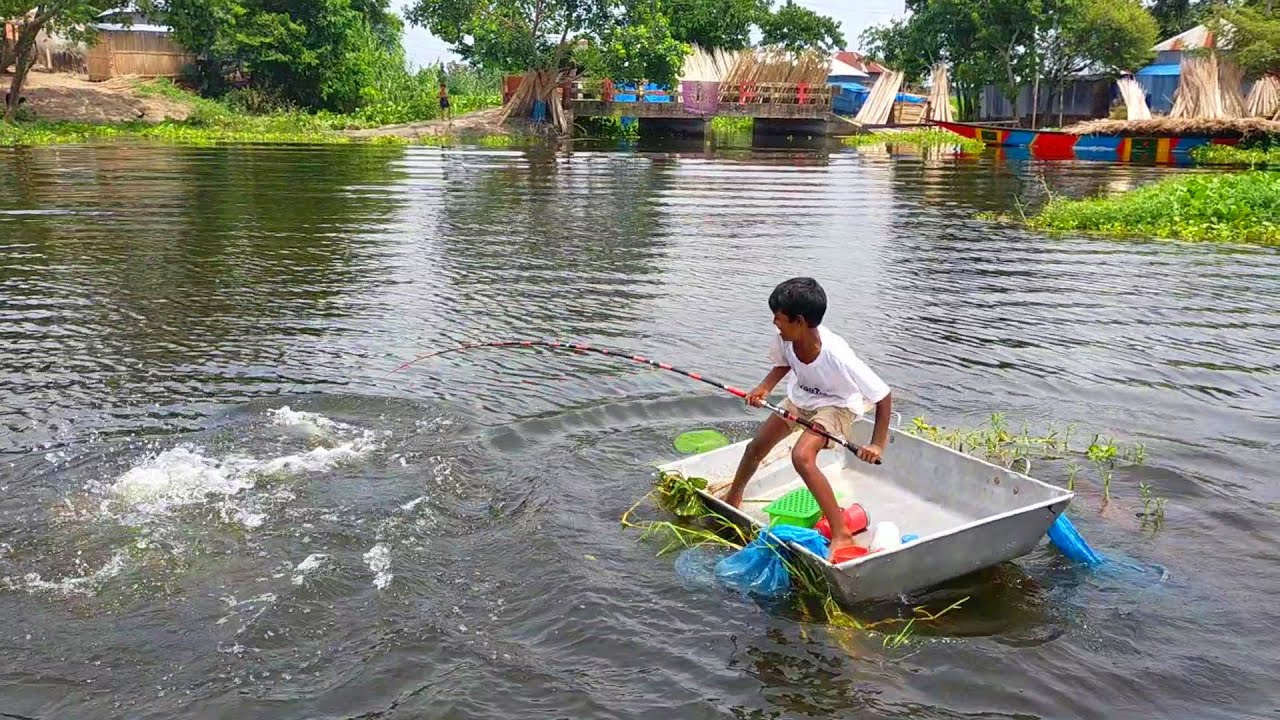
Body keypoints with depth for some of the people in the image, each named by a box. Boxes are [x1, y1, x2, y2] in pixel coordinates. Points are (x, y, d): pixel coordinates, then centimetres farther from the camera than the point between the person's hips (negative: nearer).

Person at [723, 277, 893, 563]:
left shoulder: (837, 355, -39)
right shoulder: (785, 338, -23)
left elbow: (884, 396, -31)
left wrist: (877, 445, -37)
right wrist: (764, 388, -15)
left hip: (837, 404, -7)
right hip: (801, 397, 7)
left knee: (802, 456, -30)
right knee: (757, 446, 16)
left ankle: (841, 535, -21)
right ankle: (732, 500, 47)